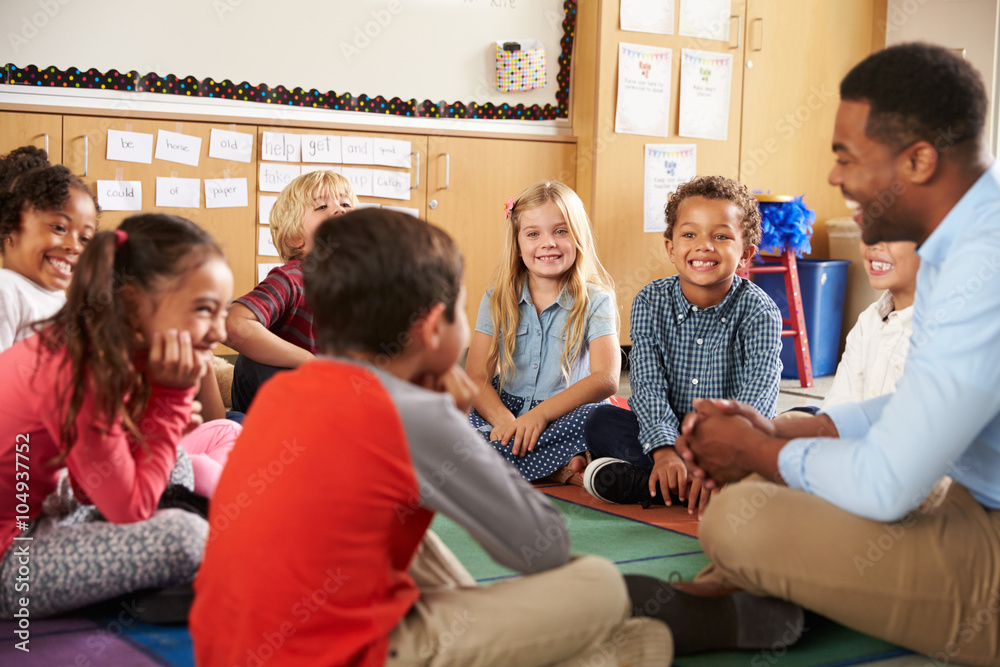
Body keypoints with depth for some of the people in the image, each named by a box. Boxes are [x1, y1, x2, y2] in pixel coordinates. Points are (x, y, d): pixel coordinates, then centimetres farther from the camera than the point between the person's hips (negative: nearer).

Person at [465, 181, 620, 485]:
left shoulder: (595, 301, -1)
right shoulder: (498, 300, 6)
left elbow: (606, 379, -15)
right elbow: (477, 377, -4)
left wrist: (542, 413, -29)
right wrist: (504, 420, -26)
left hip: (564, 415, -2)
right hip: (507, 411, 3)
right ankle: (559, 468, -28)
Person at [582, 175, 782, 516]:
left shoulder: (759, 311, -12)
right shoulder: (651, 302, -4)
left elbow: (755, 401, -23)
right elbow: (649, 386, -13)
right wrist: (664, 450, -31)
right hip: (672, 434, 1)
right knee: (601, 422, -19)